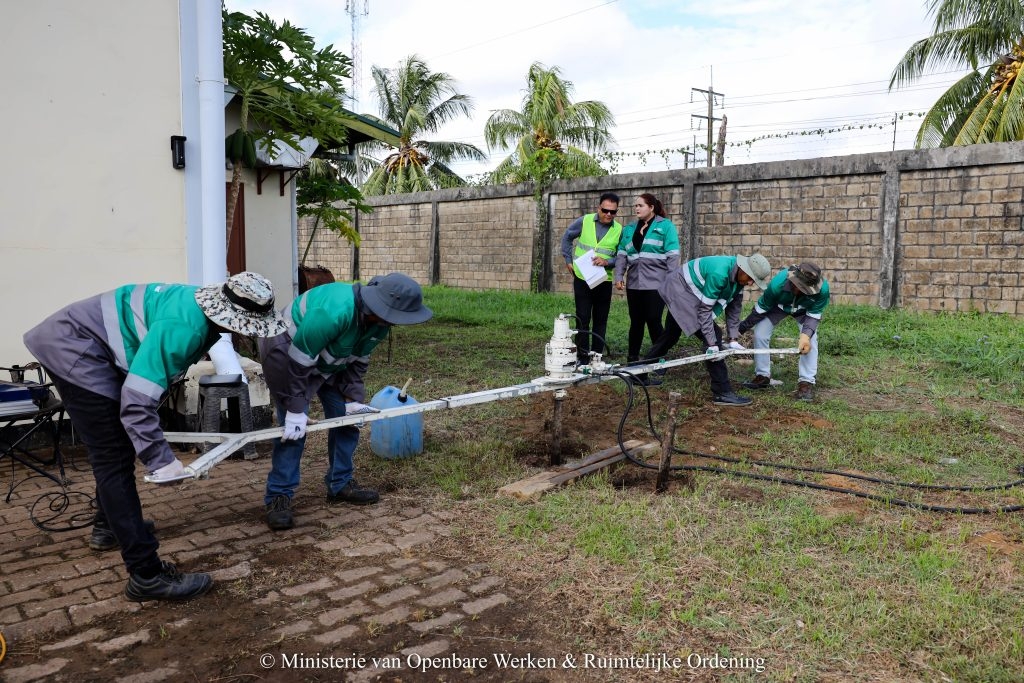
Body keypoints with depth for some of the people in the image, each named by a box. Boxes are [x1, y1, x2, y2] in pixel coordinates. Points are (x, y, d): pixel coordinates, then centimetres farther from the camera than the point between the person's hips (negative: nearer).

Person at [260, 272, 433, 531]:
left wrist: (353, 398, -7)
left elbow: (358, 361, 1)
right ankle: (278, 497, -1)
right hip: (287, 353, -8)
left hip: (329, 361, 8)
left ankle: (340, 484, 20)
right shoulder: (335, 311, -40)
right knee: (293, 428, -13)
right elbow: (299, 359, -33)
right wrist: (296, 410, -28)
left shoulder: (379, 323, -14)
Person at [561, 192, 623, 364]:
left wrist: (607, 262, -18)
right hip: (581, 278, -1)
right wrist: (568, 260, 6)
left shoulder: (619, 230, -2)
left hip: (604, 280, 1)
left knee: (601, 320, 8)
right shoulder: (584, 221, -3)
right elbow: (567, 237, 11)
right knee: (583, 319, 0)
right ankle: (582, 358, 7)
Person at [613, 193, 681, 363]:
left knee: (654, 321, -4)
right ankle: (632, 359, 18)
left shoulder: (665, 226, 0)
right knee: (636, 322, 10)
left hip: (656, 284, -5)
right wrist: (619, 276, 1)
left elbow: (673, 255, -5)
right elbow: (622, 255, 13)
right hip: (634, 284, 5)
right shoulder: (629, 229, 16)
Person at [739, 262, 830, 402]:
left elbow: (813, 315, -26)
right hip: (778, 306, 0)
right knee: (759, 334, -9)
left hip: (804, 310, 0)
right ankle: (762, 376, 9)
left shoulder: (822, 288, -41)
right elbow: (761, 309, -25)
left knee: (810, 340, -20)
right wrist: (741, 328, -12)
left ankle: (807, 382, -11)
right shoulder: (777, 284, -43)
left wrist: (806, 335, -46)